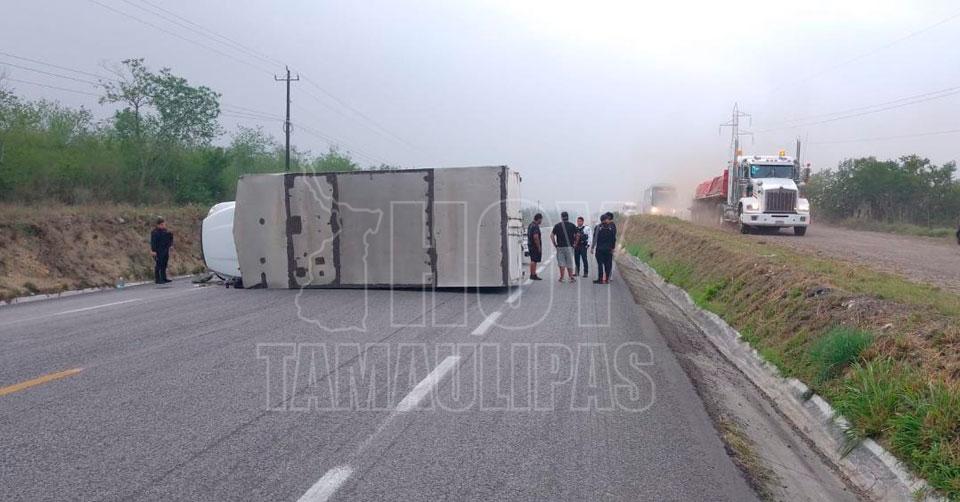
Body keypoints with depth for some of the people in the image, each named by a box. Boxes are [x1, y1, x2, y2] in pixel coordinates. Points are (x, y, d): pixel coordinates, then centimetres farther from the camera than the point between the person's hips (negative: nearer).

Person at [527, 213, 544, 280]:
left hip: (530, 245, 10)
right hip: (535, 246, -10)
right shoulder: (535, 226, -18)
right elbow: (536, 237, -25)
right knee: (534, 260, -7)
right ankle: (533, 275, -6)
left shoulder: (530, 225, 14)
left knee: (533, 260, 15)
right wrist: (539, 247, -20)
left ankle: (532, 274, 20)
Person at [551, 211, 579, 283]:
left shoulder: (557, 226, 2)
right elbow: (577, 236, -2)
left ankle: (561, 278, 3)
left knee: (561, 263, 5)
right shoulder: (572, 225, 2)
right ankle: (571, 277, 6)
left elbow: (551, 235, -3)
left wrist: (555, 244, 4)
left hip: (560, 247, 0)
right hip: (569, 247, 0)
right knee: (569, 263, 6)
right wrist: (575, 243, 8)